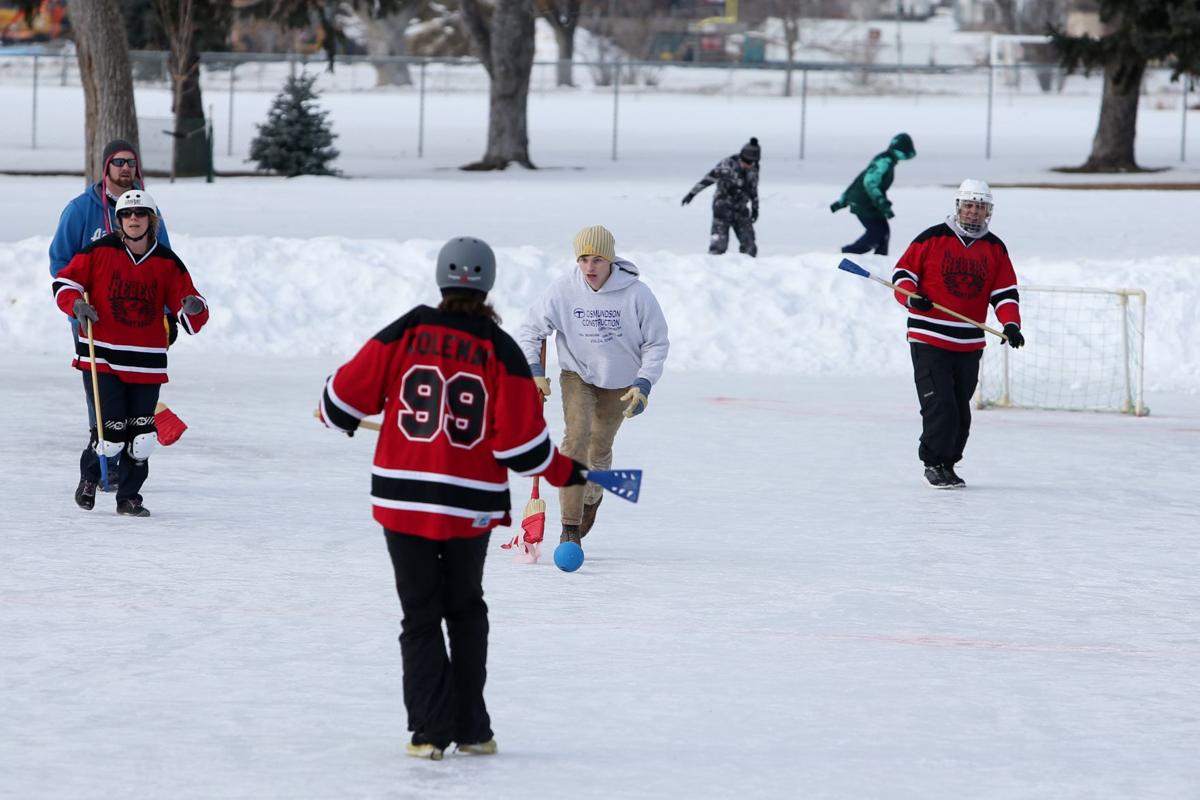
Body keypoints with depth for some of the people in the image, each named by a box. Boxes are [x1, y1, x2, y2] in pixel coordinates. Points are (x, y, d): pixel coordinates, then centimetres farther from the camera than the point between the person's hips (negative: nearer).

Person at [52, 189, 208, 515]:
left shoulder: (167, 263, 3)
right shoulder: (99, 252, -3)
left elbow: (190, 317, 5)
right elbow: (65, 281, 7)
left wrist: (194, 308, -19)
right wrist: (76, 305, -13)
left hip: (147, 363, 2)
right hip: (102, 359, -2)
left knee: (141, 437, 1)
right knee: (110, 433, -6)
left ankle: (128, 497, 21)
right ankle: (89, 477, 25)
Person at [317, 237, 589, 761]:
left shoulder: (404, 334, -4)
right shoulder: (500, 351, -7)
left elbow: (346, 397, 1)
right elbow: (521, 443, -9)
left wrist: (338, 417, 24)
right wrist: (565, 473, 7)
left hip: (403, 500, 0)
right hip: (471, 505, 0)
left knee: (421, 617, 8)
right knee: (465, 611, 19)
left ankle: (430, 730, -1)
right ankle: (471, 730, 17)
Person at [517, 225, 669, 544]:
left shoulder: (636, 294, -20)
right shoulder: (563, 291, -18)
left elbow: (656, 343, -9)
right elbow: (531, 331, -5)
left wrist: (643, 384, -19)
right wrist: (534, 371, -17)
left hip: (620, 383, 1)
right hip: (577, 375, -1)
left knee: (600, 447, 12)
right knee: (577, 436, -21)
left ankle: (592, 496, 47)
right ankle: (570, 525, -18)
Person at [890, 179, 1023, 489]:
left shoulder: (995, 249, 9)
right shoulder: (932, 239, -3)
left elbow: (1005, 292, 8)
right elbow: (902, 272, 1)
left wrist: (1011, 324, -9)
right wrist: (912, 297, -19)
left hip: (970, 345, 4)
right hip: (929, 339, -4)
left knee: (960, 411, 9)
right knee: (940, 405, -11)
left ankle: (947, 464, 21)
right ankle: (934, 463, 1)